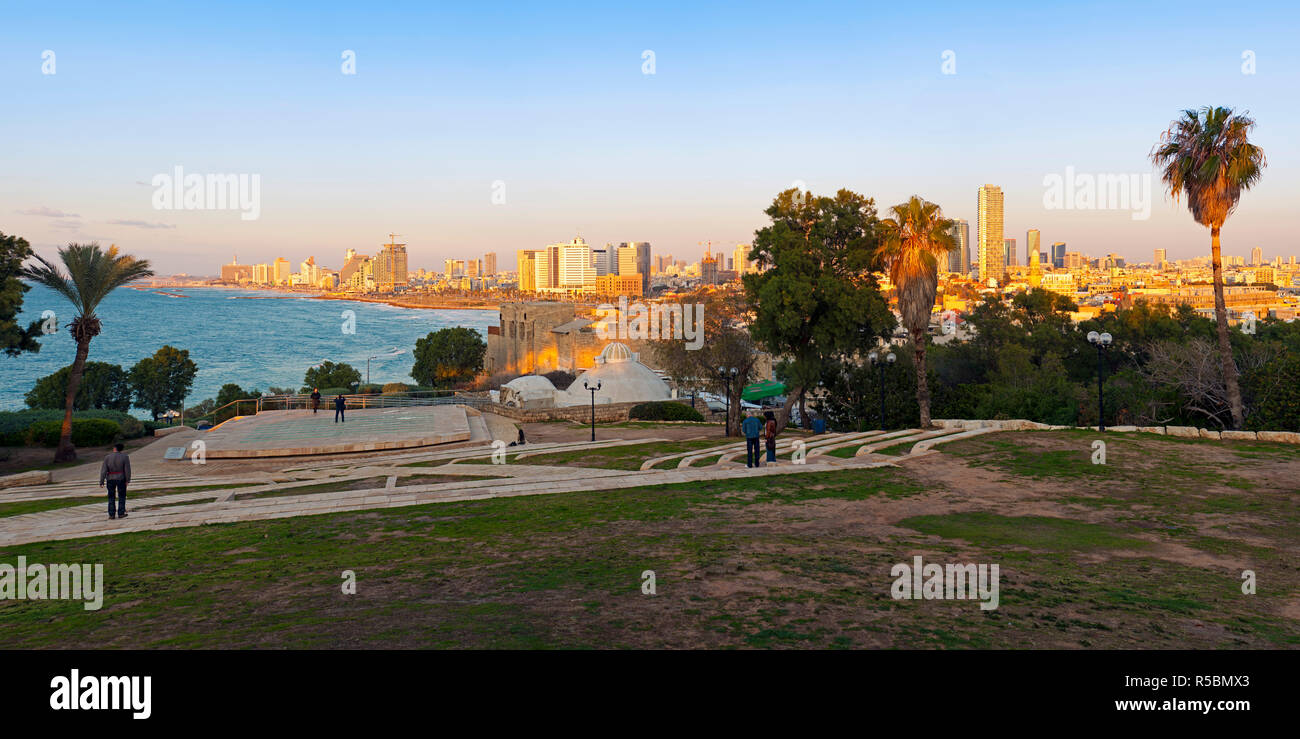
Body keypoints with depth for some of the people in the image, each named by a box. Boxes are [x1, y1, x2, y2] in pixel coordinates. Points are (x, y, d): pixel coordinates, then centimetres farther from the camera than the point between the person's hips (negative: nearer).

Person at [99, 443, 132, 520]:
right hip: (121, 479, -1)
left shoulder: (107, 457, -5)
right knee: (122, 496, 8)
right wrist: (127, 480, -2)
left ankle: (111, 515, 6)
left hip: (110, 479, 1)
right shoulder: (124, 457, -7)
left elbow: (103, 470, -7)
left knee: (111, 497, 9)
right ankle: (121, 514, 5)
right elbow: (127, 469, -9)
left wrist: (101, 482, -4)